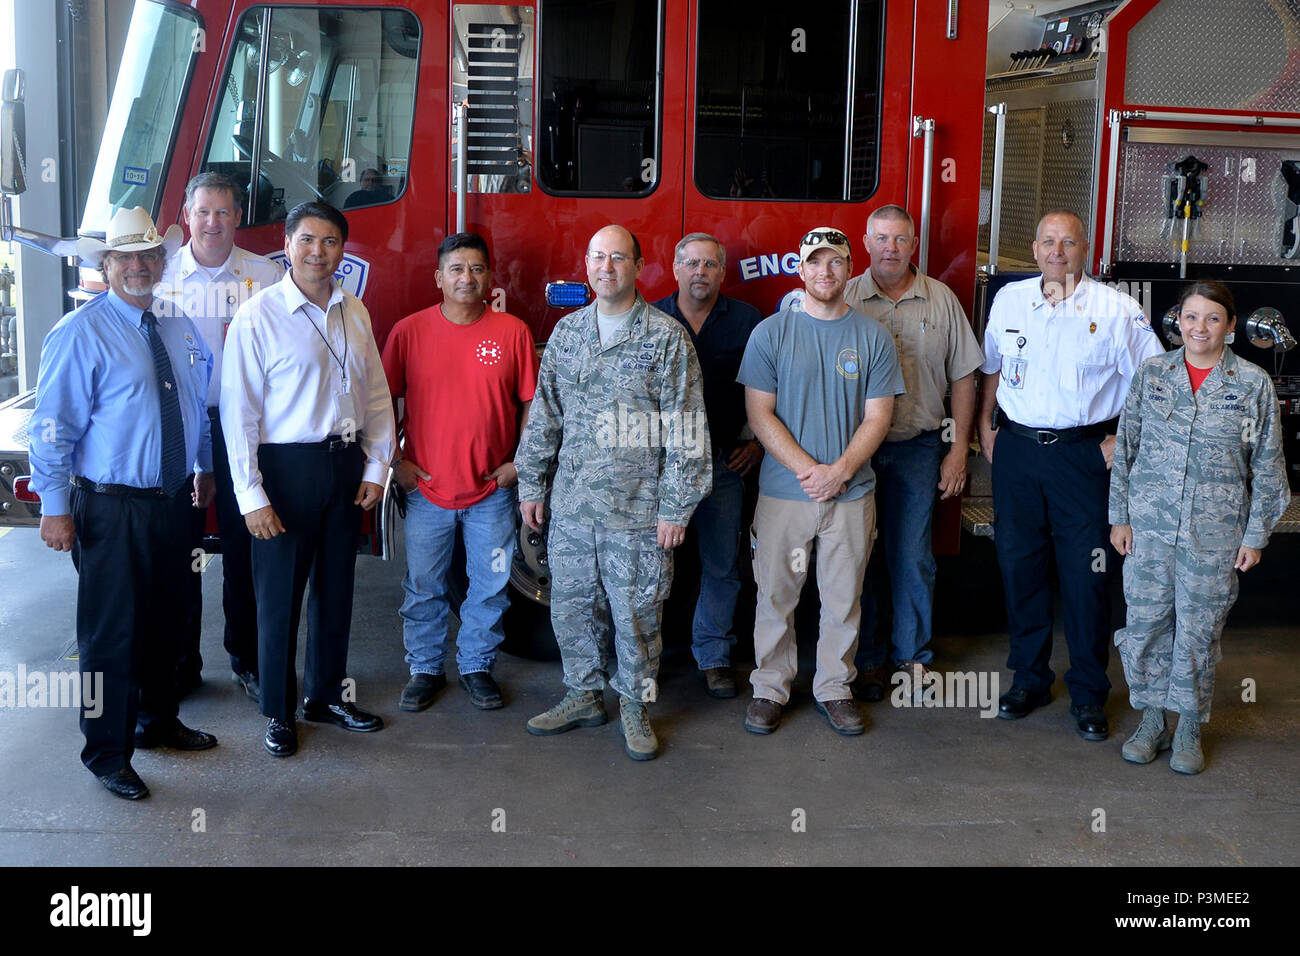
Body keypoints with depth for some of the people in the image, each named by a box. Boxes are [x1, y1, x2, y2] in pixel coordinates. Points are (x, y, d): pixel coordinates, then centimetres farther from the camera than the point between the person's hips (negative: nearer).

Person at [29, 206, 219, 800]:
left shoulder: (178, 328, 9)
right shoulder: (80, 333, -11)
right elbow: (53, 426, -13)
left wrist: (204, 468, 24)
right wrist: (56, 507, -16)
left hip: (175, 502, 7)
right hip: (112, 509, -6)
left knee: (166, 620, 19)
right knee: (112, 632, 1)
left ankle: (158, 722, 38)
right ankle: (107, 753, 16)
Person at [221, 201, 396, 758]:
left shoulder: (354, 313, 6)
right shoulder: (259, 316, -10)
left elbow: (376, 395, 11)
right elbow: (239, 410, -12)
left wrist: (376, 466, 5)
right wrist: (250, 496, -16)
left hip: (346, 463, 5)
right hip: (286, 467, -5)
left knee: (336, 587, 16)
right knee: (279, 596, 4)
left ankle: (327, 695, 32)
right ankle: (279, 712, 20)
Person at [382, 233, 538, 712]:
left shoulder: (513, 332, -1)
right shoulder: (409, 331, -1)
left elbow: (531, 402, 5)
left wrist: (520, 462, -2)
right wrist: (395, 462, -1)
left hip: (492, 491, 0)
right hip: (426, 488, 0)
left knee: (489, 587, 9)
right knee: (423, 588, 10)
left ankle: (477, 667, 27)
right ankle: (425, 669, 27)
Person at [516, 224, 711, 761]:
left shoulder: (667, 338, -5)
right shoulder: (567, 332, 10)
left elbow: (685, 429, -8)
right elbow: (544, 414, 15)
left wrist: (676, 506, -11)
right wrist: (532, 484, 12)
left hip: (638, 510, -4)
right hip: (571, 505, 4)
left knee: (636, 611, 5)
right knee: (571, 605, 13)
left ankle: (635, 706, 22)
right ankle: (584, 696, 30)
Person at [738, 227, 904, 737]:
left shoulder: (872, 336, 4)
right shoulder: (770, 333, 0)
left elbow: (877, 417, 1)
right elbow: (760, 414, -5)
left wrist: (840, 470, -13)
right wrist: (807, 469, -14)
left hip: (851, 494, 1)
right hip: (783, 491, -1)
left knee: (843, 598, 9)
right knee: (776, 594, 6)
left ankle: (834, 687, 24)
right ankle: (770, 688, 19)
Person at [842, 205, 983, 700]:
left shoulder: (941, 300, 5)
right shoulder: (845, 299, 1)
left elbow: (962, 377, 7)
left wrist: (959, 448, 2)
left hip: (917, 449, 1)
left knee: (912, 557, 5)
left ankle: (912, 655, 20)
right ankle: (867, 659, 18)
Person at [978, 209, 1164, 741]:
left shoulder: (1114, 309, -3)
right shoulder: (1009, 300, 8)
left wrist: (1124, 439, -4)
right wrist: (985, 427, 13)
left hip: (1083, 453, -3)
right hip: (1017, 448, 3)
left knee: (1086, 574, 0)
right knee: (1019, 564, 8)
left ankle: (1088, 695, 13)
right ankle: (1029, 679, 23)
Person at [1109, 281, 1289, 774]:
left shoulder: (1253, 383, -2)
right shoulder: (1151, 373, 3)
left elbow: (1267, 467, 3)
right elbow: (1125, 447, 7)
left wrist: (1255, 534, 1)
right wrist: (1120, 516, 4)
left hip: (1214, 532, -1)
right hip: (1149, 525, 2)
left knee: (1198, 630, 6)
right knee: (1145, 622, 6)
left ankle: (1189, 729, 23)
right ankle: (1151, 720, 23)